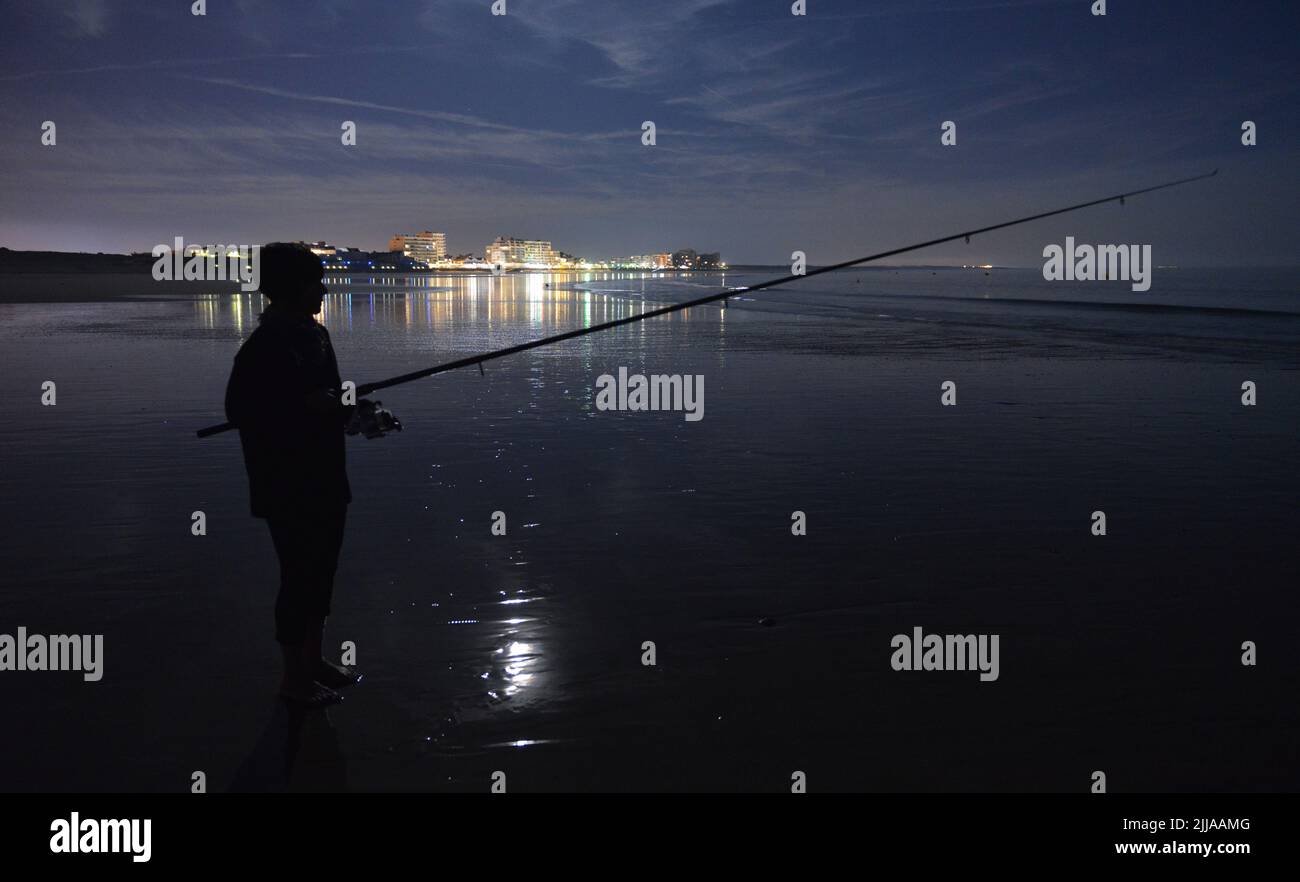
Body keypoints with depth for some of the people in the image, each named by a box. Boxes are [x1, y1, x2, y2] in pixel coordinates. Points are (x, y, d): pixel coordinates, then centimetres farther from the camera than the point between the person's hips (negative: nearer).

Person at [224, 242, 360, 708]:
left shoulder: (314, 334, 9)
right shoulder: (264, 347, -19)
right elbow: (239, 409, -19)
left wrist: (354, 409, 2)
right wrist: (305, 406, -26)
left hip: (325, 479, 9)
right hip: (288, 486, -9)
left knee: (320, 570, 17)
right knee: (300, 575, 1)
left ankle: (314, 659, 33)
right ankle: (295, 677, 16)